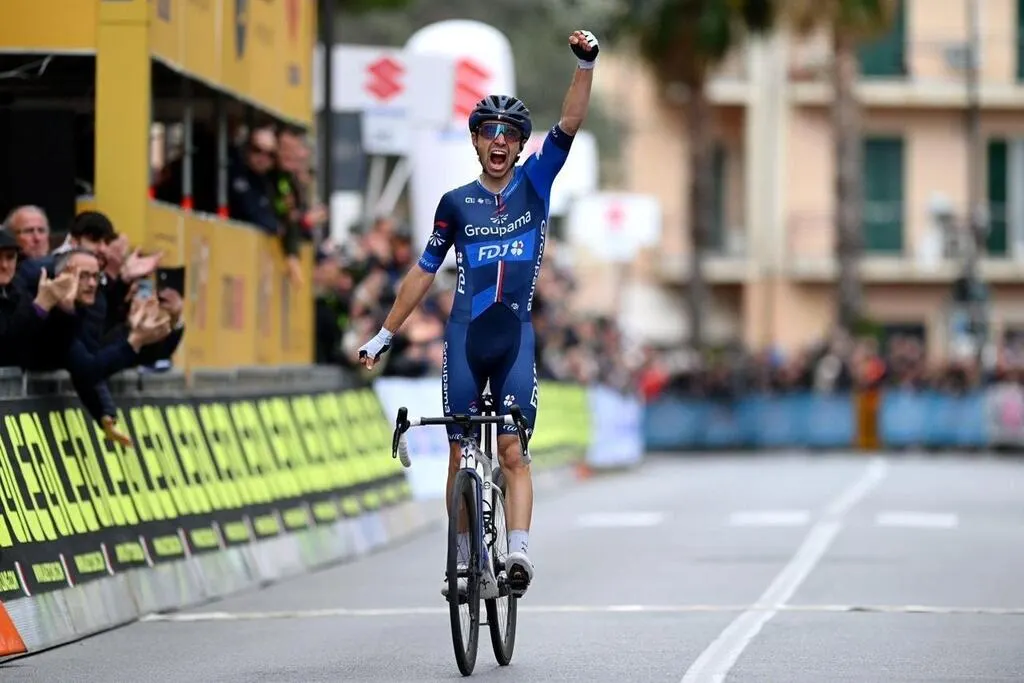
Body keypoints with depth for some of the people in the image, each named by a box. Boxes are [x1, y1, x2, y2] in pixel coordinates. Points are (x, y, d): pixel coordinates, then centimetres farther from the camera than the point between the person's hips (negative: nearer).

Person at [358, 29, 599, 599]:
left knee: (511, 450, -11)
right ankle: (466, 561, 6)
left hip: (516, 334, -1)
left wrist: (586, 65, -21)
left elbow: (570, 125, -7)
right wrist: (385, 335, 15)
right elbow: (424, 273, 14)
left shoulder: (535, 183, 6)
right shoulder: (456, 204, 8)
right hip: (465, 336, 1)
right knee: (462, 454, 0)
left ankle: (519, 550, -20)